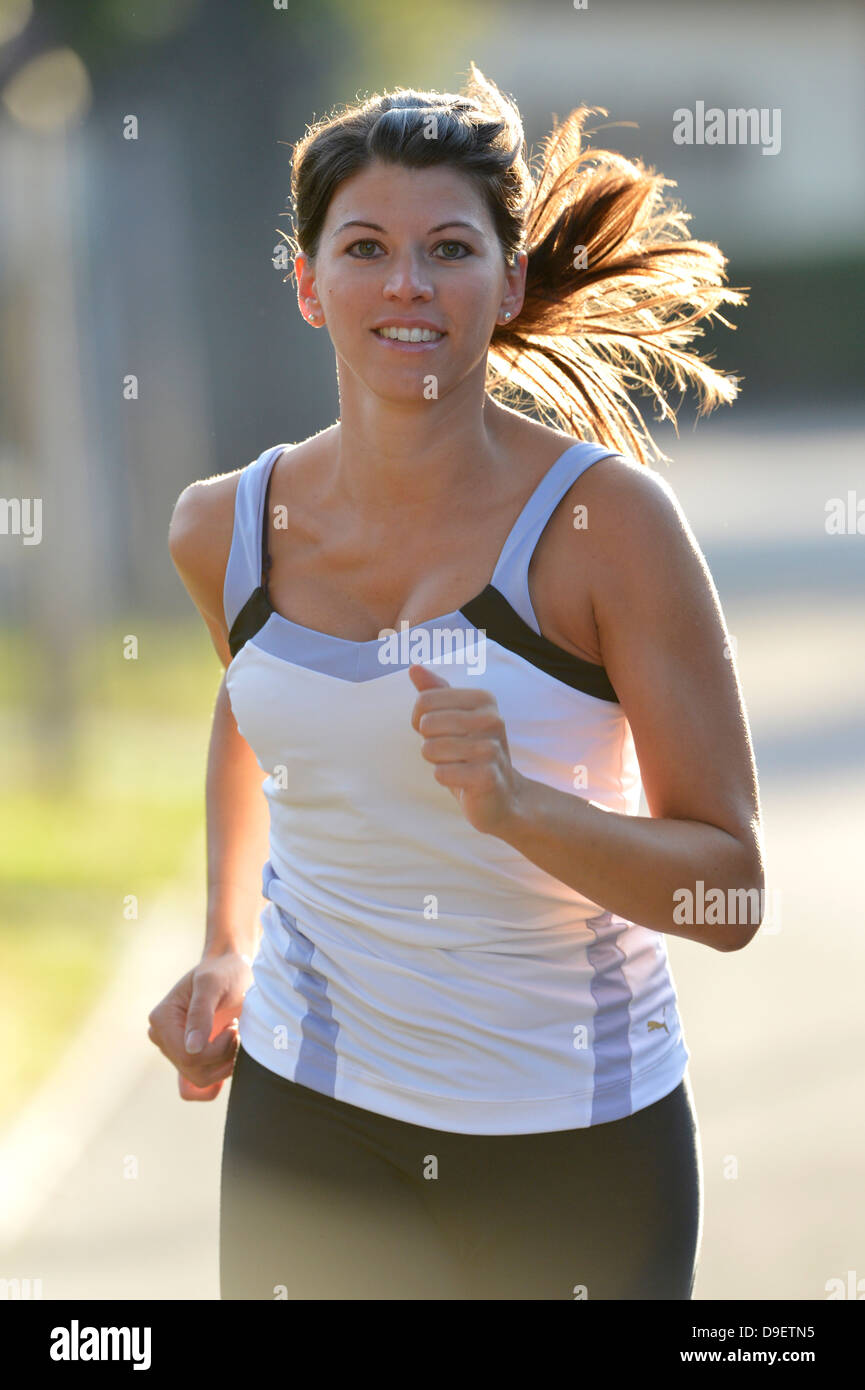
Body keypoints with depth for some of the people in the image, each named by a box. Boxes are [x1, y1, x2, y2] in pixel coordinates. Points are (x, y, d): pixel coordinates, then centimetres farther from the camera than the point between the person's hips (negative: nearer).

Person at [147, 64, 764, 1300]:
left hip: (578, 1142, -2)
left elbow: (730, 895, -15)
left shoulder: (605, 518, -15)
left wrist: (517, 806, -29)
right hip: (306, 1110, 3)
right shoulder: (227, 529, -3)